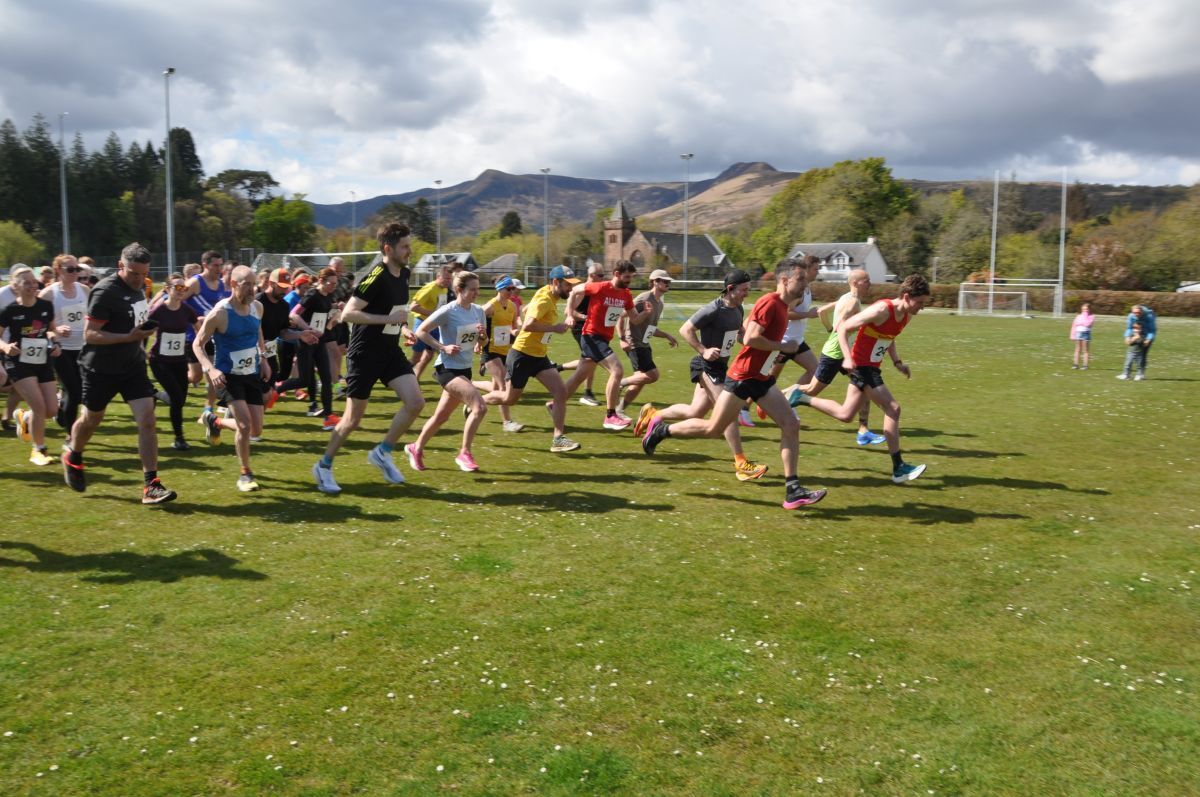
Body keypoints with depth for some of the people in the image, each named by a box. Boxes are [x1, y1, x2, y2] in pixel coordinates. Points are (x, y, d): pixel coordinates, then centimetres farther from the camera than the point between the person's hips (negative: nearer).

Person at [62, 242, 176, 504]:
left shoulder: (136, 287, 5)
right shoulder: (105, 291, -20)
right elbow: (90, 334, -22)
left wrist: (142, 333, 8)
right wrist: (129, 337, -30)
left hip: (132, 366, 5)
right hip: (101, 370, -5)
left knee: (147, 419, -10)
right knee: (91, 419, 16)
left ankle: (151, 486, -9)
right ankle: (72, 457, 49)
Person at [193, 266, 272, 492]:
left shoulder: (257, 307, -1)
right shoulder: (219, 313, -19)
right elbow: (197, 344, -11)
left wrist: (263, 358, 9)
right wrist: (210, 369, -26)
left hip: (252, 374, 6)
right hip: (228, 376, -6)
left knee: (256, 430, 6)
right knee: (245, 425, -19)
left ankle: (215, 421, 36)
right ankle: (245, 473, 4)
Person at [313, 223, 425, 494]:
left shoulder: (404, 273, 6)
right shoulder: (376, 277, -19)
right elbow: (347, 314, -23)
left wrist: (402, 326, 7)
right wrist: (388, 318, -26)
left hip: (390, 351, 7)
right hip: (364, 353, -7)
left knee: (415, 403, -9)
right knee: (353, 418, 0)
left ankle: (382, 453, 9)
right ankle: (324, 467, 20)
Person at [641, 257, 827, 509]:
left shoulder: (781, 306, 12)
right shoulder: (770, 303, -17)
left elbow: (745, 328, 21)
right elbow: (750, 338, -25)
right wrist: (782, 347, -15)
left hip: (762, 379, 9)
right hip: (743, 376, -9)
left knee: (791, 425, -2)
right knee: (714, 429, 0)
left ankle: (793, 491, 0)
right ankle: (660, 430, 20)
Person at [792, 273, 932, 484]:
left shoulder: (907, 315, 3)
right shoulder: (882, 310, -23)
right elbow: (843, 328, -20)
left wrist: (897, 362, 10)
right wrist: (848, 357, -31)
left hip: (872, 367, 9)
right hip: (862, 366, -9)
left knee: (845, 415, 14)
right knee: (893, 408, -10)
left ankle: (801, 398, 26)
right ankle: (899, 468, -2)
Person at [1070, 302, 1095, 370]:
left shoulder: (1091, 317, -2)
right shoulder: (1078, 316, 11)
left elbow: (1087, 324, -20)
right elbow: (1074, 326, 11)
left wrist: (1085, 315, -11)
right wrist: (1072, 335, 4)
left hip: (1086, 333, -4)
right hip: (1078, 333, 4)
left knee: (1086, 350, 0)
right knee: (1078, 350, 10)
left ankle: (1085, 365, 1)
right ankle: (1076, 364, 14)